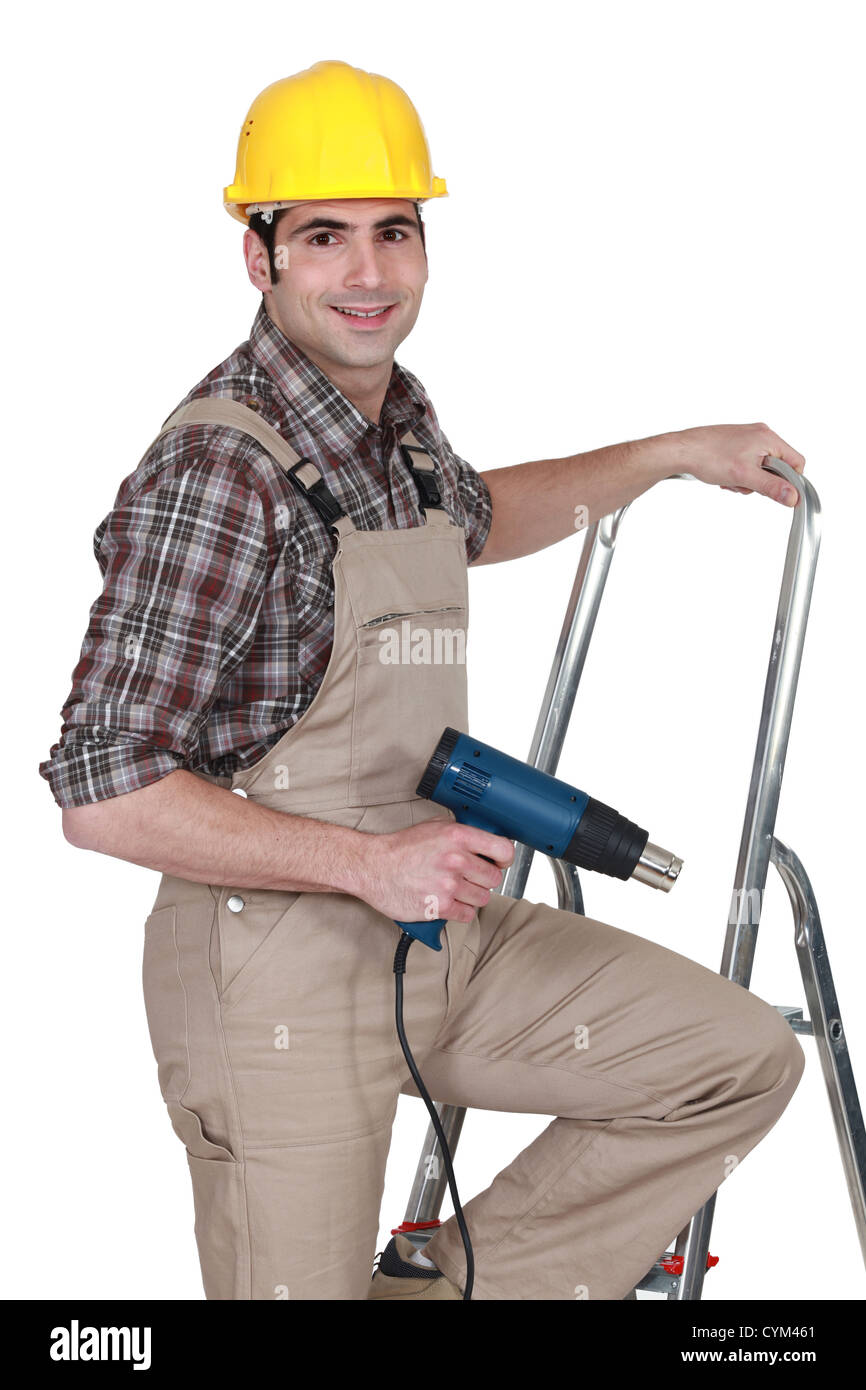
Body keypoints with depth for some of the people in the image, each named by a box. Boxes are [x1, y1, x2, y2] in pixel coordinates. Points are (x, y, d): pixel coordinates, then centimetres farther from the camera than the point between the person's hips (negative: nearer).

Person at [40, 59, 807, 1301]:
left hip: (441, 941, 8)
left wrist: (674, 454, 31)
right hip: (279, 983, -8)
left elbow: (474, 519, 32)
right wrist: (370, 863, -22)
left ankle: (450, 1282, 13)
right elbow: (102, 791, -23)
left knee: (742, 1060, 8)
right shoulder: (217, 471, -20)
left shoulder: (398, 416, 6)